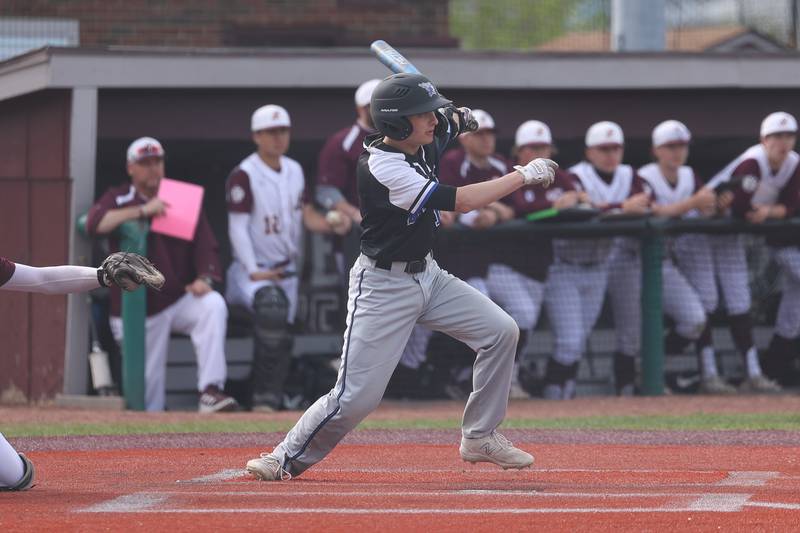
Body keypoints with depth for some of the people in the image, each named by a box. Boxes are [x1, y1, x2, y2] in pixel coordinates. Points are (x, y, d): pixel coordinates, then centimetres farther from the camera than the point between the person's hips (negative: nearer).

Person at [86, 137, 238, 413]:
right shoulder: (118, 199, 3)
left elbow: (206, 246, 2)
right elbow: (95, 224, -18)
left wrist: (204, 278, -20)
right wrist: (142, 210, -25)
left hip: (180, 298, 1)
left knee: (213, 305, -31)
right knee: (147, 389, -3)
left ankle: (210, 390, -37)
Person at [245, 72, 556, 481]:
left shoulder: (423, 144, -3)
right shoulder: (381, 167, -27)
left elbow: (443, 123, 24)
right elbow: (461, 202, -29)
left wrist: (456, 118, -2)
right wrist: (525, 175, -22)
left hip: (427, 275, 8)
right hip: (383, 286, -8)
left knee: (500, 331, -1)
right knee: (357, 397, -11)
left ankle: (479, 437, 11)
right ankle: (287, 459, 7)